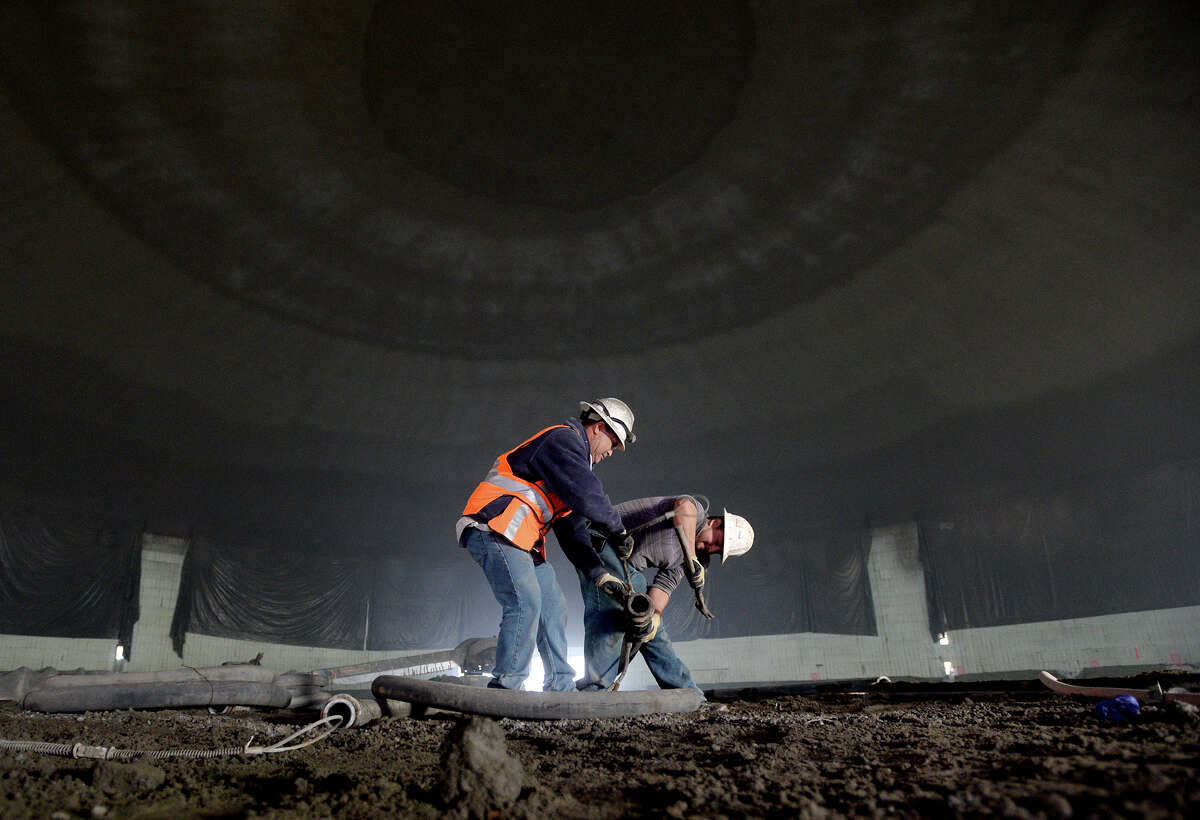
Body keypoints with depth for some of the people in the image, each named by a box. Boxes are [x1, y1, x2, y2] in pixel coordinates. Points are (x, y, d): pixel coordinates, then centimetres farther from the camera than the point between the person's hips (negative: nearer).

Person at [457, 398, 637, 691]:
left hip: (521, 540, 11)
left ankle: (560, 687, 16)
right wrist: (618, 529, -2)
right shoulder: (562, 439, -7)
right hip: (495, 528, -11)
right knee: (525, 603, -19)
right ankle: (505, 686, -12)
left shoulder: (575, 454, 25)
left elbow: (571, 526, 23)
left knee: (553, 607, 9)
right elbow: (587, 495, -18)